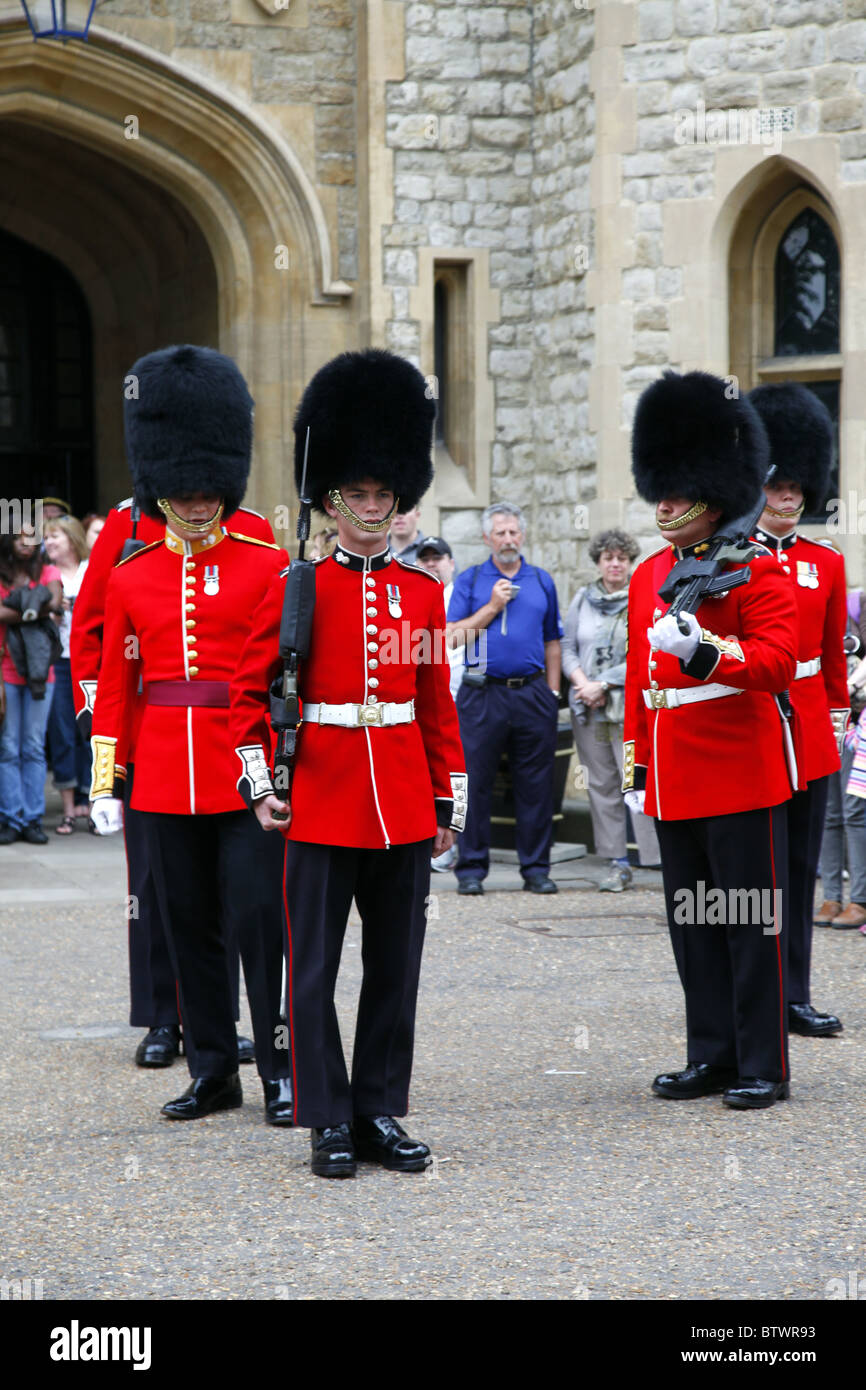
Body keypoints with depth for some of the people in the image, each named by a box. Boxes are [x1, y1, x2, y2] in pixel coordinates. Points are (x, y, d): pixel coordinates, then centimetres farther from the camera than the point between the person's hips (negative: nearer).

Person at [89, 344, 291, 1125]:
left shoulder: (267, 565, 0)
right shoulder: (132, 578, 8)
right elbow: (115, 685, 10)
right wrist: (105, 782, 7)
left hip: (247, 768, -3)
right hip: (165, 775, 4)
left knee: (259, 915, -6)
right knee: (187, 922, 9)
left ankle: (280, 1068, 4)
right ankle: (212, 1071, 19)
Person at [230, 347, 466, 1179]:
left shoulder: (422, 593, 8)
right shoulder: (297, 589, -1)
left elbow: (437, 703, 12)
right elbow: (251, 688, 1)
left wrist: (449, 797, 9)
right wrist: (259, 782, -7)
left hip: (404, 807, 3)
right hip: (322, 803, -3)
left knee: (396, 966, 7)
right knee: (315, 966, 0)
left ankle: (382, 1115, 17)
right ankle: (330, 1123, 8)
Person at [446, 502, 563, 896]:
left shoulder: (542, 581, 12)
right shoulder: (469, 580, 6)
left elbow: (552, 642, 16)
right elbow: (454, 635, -2)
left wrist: (552, 693, 10)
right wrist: (493, 606, -9)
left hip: (533, 695, 2)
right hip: (482, 696, -2)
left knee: (535, 785, 3)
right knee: (475, 782, -2)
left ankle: (536, 867, 10)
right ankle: (471, 868, 5)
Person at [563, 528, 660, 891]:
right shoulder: (582, 599, 11)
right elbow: (567, 647, 10)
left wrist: (603, 684, -13)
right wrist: (582, 683, -7)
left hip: (631, 705, -4)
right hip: (588, 708, 4)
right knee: (601, 785, 5)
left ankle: (666, 856, -9)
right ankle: (618, 864, 11)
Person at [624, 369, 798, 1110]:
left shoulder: (757, 569, -7)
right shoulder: (648, 576, 13)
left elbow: (777, 660, -19)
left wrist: (706, 652, -34)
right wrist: (638, 766, 16)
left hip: (741, 773, -7)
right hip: (674, 783, 7)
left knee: (750, 920, -1)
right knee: (692, 921, 10)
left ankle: (764, 1067, 6)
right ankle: (713, 1055, 19)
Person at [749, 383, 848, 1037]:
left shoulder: (827, 564, 10)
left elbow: (835, 656, 15)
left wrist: (837, 721, 11)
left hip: (807, 732, 4)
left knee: (799, 866, 7)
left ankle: (794, 998, 12)